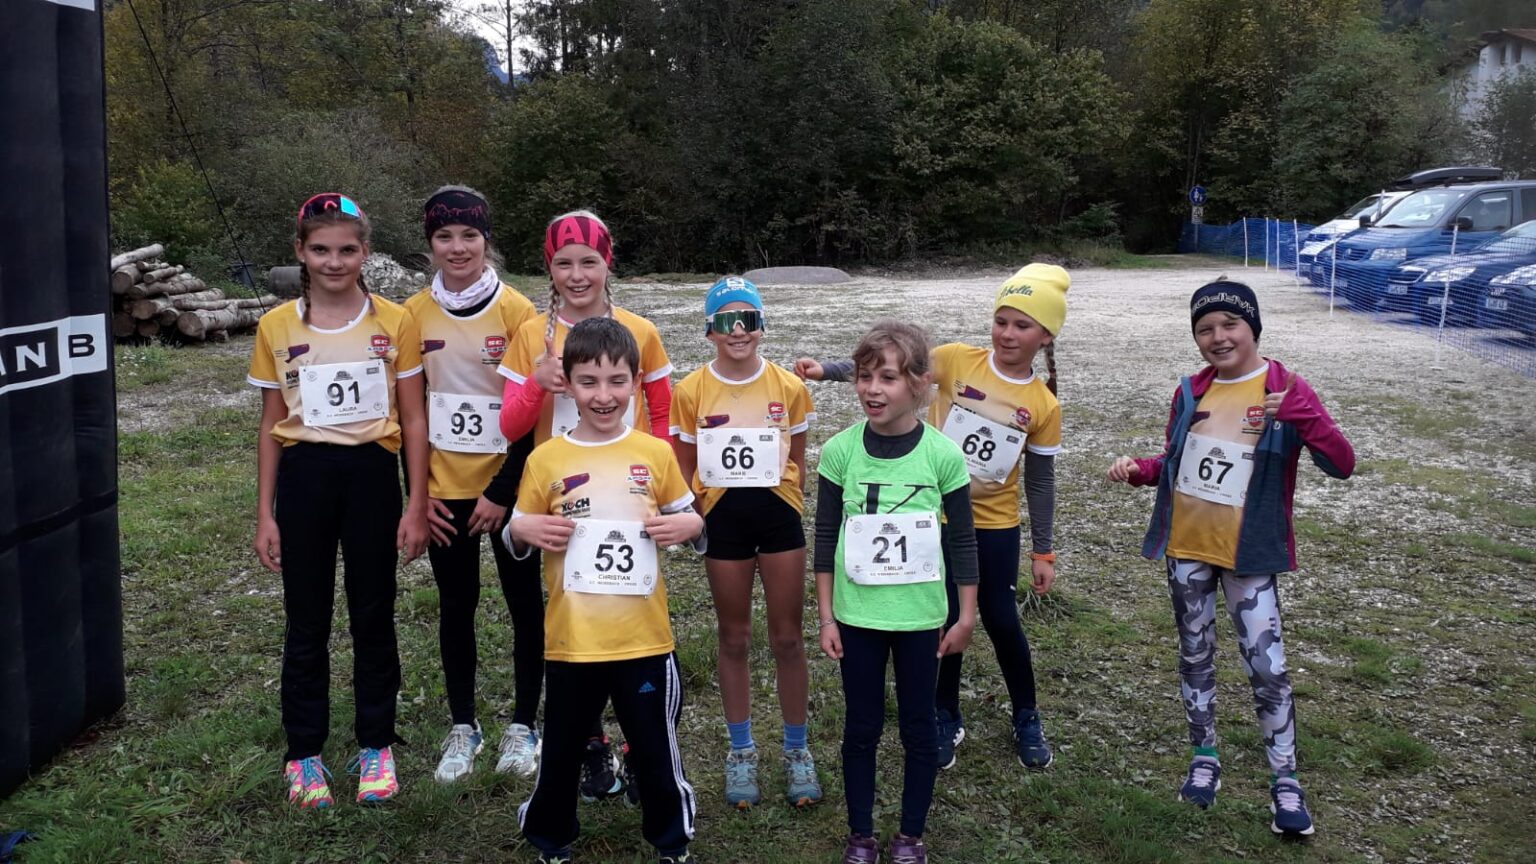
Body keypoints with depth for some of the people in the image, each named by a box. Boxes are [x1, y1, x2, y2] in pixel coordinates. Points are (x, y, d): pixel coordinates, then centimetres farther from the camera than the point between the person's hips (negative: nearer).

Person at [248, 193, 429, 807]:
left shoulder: (395, 322, -3)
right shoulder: (277, 327, 1)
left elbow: (412, 420, 0)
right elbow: (271, 426, 6)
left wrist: (416, 505, -3)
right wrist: (265, 514, 3)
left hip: (372, 474, -1)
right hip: (305, 477, 1)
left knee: (373, 616, 10)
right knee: (306, 621, 10)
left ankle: (376, 745, 25)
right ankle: (304, 752, 25)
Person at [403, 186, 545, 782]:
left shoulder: (515, 311, -8)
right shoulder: (413, 314, 1)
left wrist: (502, 490, -12)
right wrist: (417, 492, -1)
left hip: (507, 488, -2)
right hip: (443, 492, 3)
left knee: (525, 604, 7)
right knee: (456, 607, 12)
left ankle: (523, 726, 23)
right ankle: (462, 727, 27)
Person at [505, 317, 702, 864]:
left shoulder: (656, 453, 0)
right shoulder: (545, 459, -3)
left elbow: (688, 516, 11)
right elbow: (515, 538, 6)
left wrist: (685, 525, -10)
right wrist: (524, 530, -15)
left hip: (644, 638, 1)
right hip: (570, 641, 0)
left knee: (656, 753, 13)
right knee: (561, 753, 15)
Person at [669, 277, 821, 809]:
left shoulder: (789, 388, -2)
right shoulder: (691, 392, -4)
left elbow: (797, 460, 8)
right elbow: (685, 469, 3)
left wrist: (791, 509, 4)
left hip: (778, 514, 0)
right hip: (721, 518, 0)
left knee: (788, 638, 7)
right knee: (734, 639, 12)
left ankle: (796, 750, 23)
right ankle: (741, 751, 27)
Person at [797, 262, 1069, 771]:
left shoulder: (1043, 405, -5)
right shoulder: (957, 360, -9)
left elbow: (1040, 482, 2)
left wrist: (1044, 552, 4)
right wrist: (827, 370, -22)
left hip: (994, 524, 1)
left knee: (1001, 621, 7)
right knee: (947, 619, 6)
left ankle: (1027, 719, 32)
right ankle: (947, 719, 27)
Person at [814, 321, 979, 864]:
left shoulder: (943, 455, -10)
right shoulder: (839, 451, -8)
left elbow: (963, 541, -1)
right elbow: (826, 538, -1)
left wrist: (966, 616, 2)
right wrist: (825, 617, 0)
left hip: (921, 616, 0)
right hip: (857, 615, 1)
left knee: (919, 727, 13)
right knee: (861, 727, 13)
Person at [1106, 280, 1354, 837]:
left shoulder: (1286, 390, -9)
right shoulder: (1191, 392, 2)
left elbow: (1342, 466, -16)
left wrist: (1300, 413, -33)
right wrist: (1138, 471, -8)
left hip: (1248, 556, -4)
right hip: (1185, 549, 4)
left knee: (1267, 668, -3)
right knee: (1195, 657, 14)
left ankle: (1285, 780, 14)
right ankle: (1204, 758, 31)